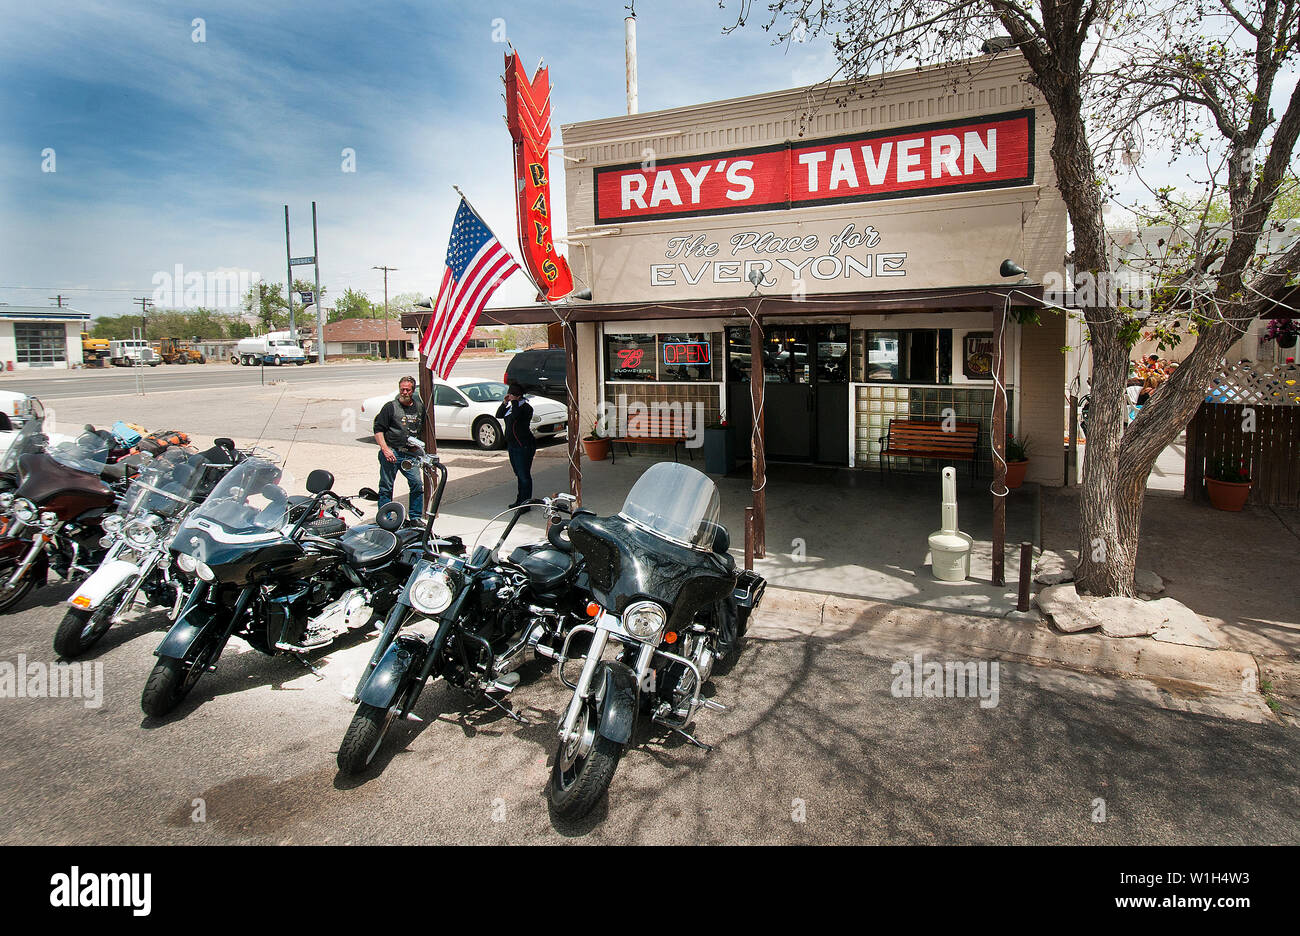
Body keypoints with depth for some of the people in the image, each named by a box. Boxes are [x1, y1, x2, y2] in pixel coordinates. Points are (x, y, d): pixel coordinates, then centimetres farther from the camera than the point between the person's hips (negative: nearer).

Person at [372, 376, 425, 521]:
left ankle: (415, 518, 10)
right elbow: (378, 430, -5)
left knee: (418, 484, -4)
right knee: (386, 488, 2)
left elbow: (422, 429, 27)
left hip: (410, 454, 4)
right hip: (391, 453, -3)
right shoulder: (390, 407, -2)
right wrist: (385, 449, -15)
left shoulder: (420, 407, 11)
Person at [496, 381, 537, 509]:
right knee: (519, 474, 15)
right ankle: (521, 500, 22)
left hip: (523, 446, -9)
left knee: (524, 475, -7)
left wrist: (514, 401, -17)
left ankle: (526, 501, -2)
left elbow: (516, 415, -29)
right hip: (512, 445, 9)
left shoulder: (526, 407, -12)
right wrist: (505, 402, 1)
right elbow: (499, 415, 10)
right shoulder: (511, 407, 16)